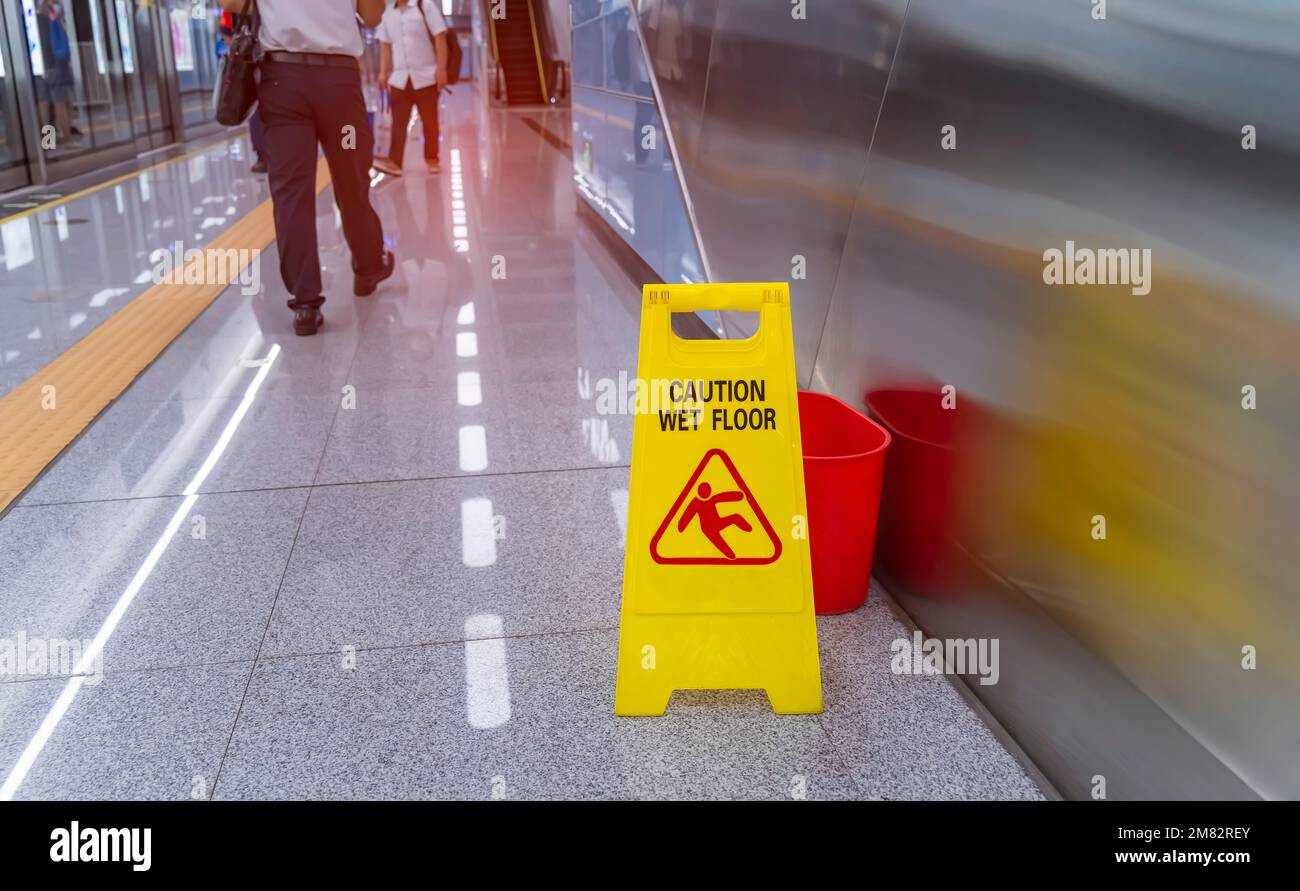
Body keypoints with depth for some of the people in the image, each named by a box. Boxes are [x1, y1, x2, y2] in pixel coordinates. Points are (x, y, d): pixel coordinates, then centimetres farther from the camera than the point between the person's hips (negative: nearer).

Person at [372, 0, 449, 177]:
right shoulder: (388, 15, 12)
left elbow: (440, 38, -6)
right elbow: (385, 45, 16)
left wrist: (441, 69, -14)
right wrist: (383, 72, 7)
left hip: (425, 76, -3)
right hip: (400, 78, 4)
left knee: (430, 121, 4)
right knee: (398, 122, -4)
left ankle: (432, 159, 14)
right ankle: (394, 161, -9)